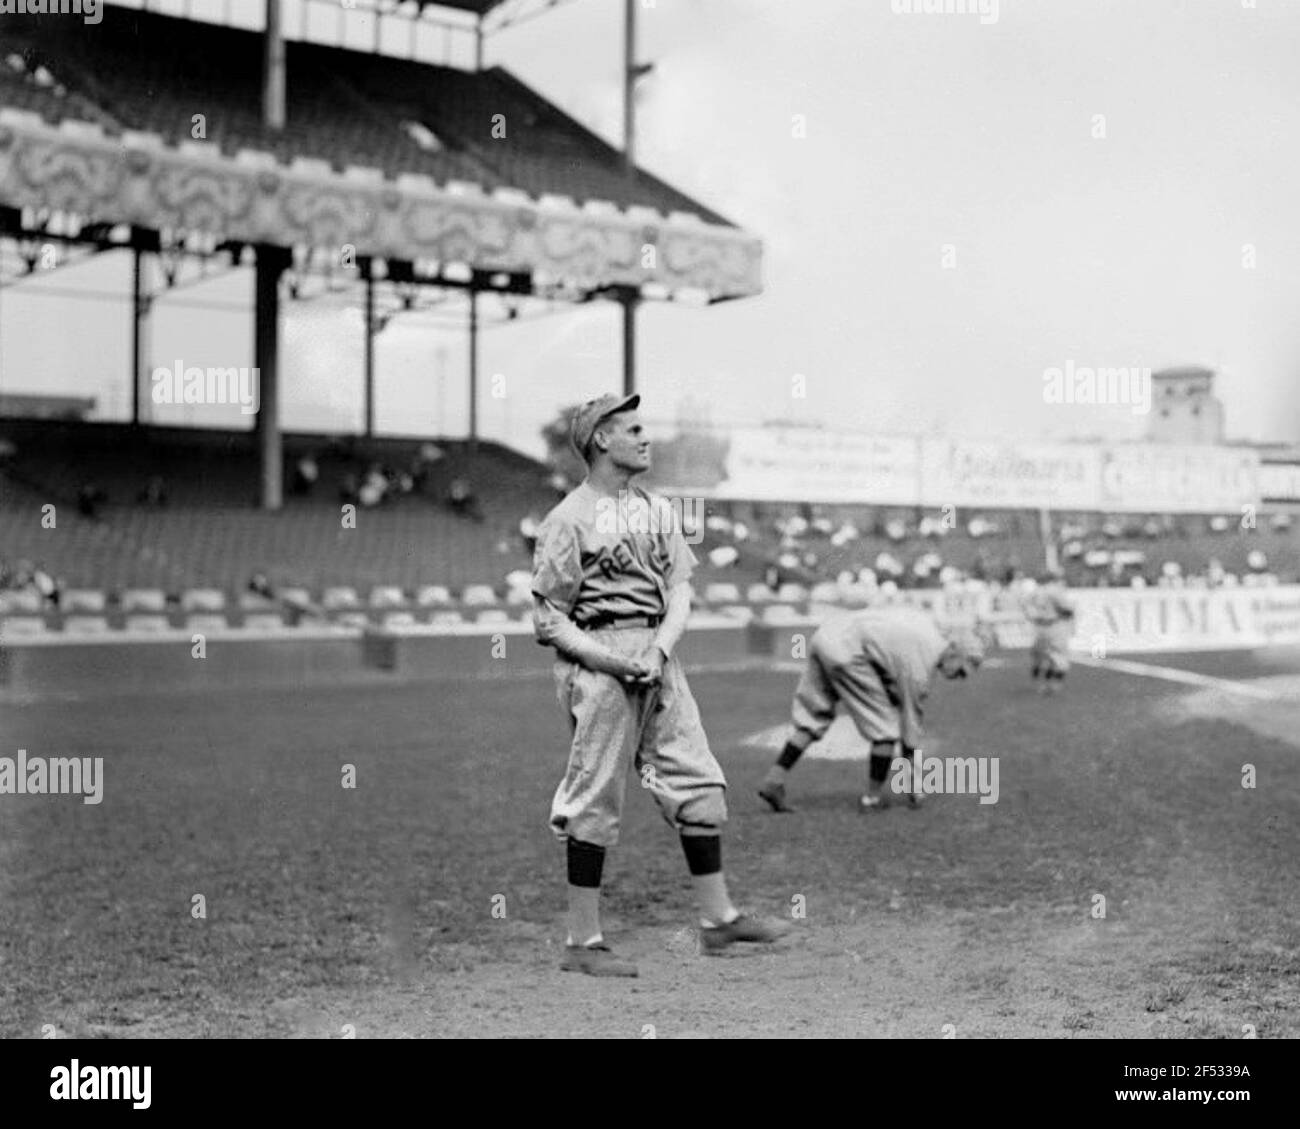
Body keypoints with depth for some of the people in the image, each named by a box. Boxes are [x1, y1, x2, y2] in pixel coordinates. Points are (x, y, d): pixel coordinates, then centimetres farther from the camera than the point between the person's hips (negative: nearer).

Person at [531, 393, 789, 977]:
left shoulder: (657, 510, 14)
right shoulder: (568, 520, -7)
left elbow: (680, 588, 9)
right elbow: (548, 620, -8)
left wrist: (659, 649, -10)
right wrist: (615, 661, -18)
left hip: (658, 656, 7)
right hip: (597, 659, -7)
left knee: (697, 781, 8)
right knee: (596, 799, -3)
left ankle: (717, 918, 18)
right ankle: (582, 943, 6)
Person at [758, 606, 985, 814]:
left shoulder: (928, 623, 12)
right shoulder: (918, 667, -10)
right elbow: (910, 720, -4)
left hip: (825, 635, 9)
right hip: (846, 650, -9)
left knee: (813, 716, 14)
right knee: (885, 725, 2)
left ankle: (773, 782, 6)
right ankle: (873, 796, 8)